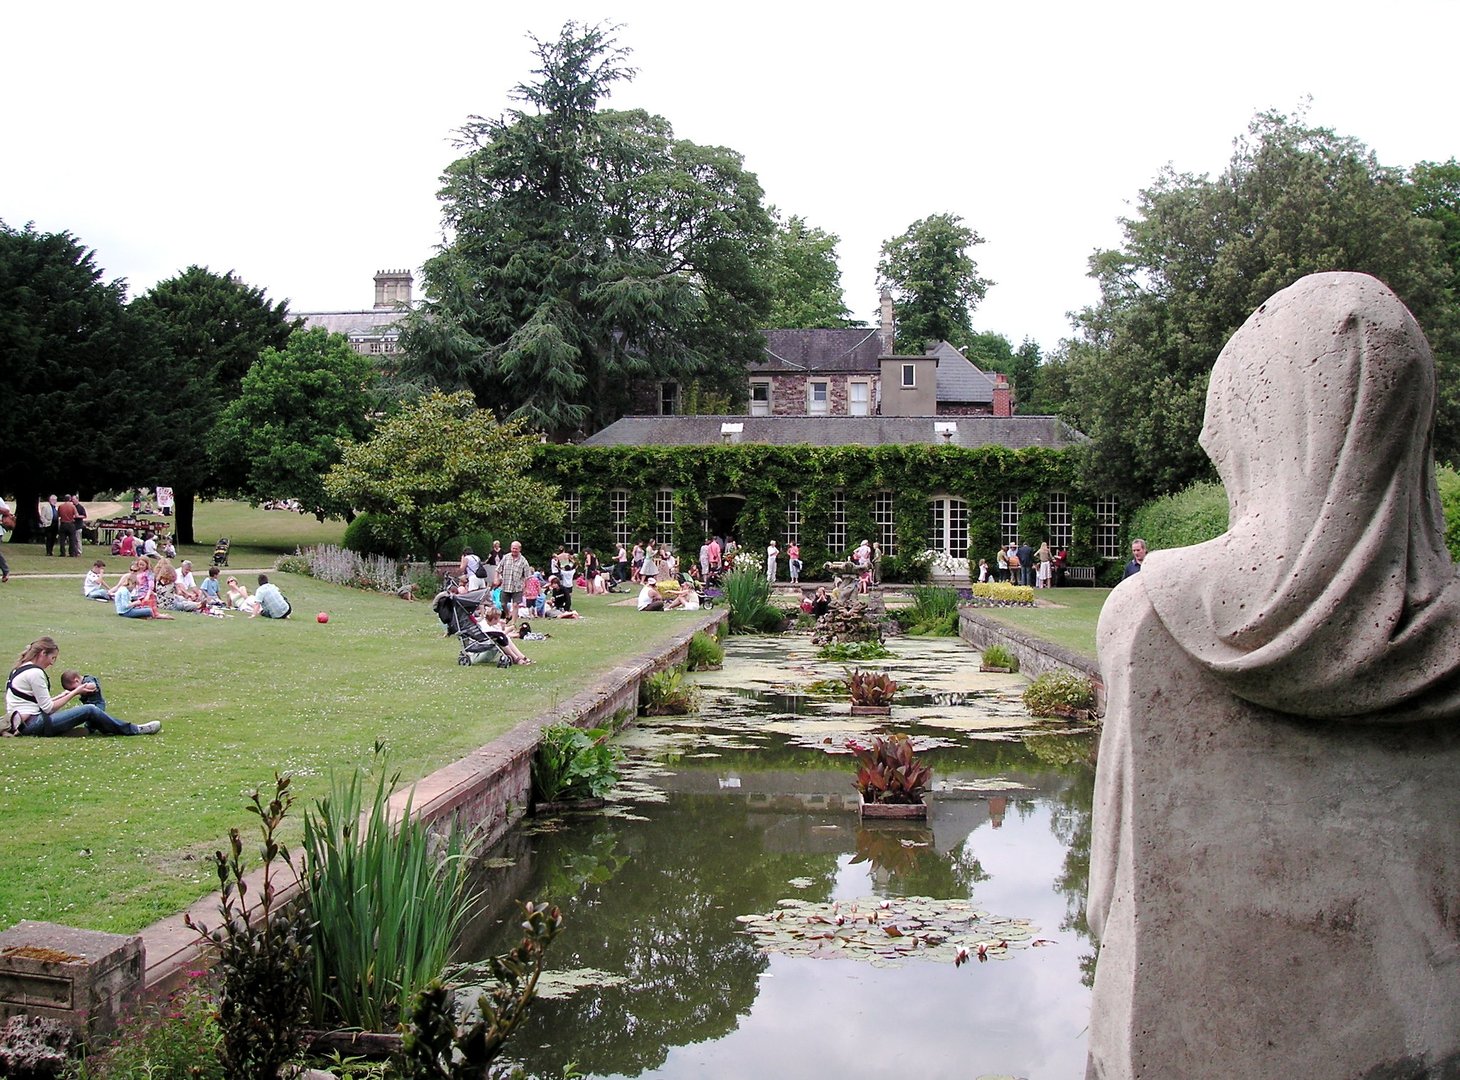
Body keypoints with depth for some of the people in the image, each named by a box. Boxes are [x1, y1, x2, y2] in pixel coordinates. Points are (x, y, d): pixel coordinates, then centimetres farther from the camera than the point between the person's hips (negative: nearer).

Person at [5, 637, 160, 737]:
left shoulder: (20, 669, 16)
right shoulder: (35, 673, -15)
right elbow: (48, 708, -13)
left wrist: (66, 693, 8)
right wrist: (75, 693, -4)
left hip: (23, 725, 10)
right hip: (33, 725, -10)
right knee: (90, 710, -11)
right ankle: (134, 730, -1)